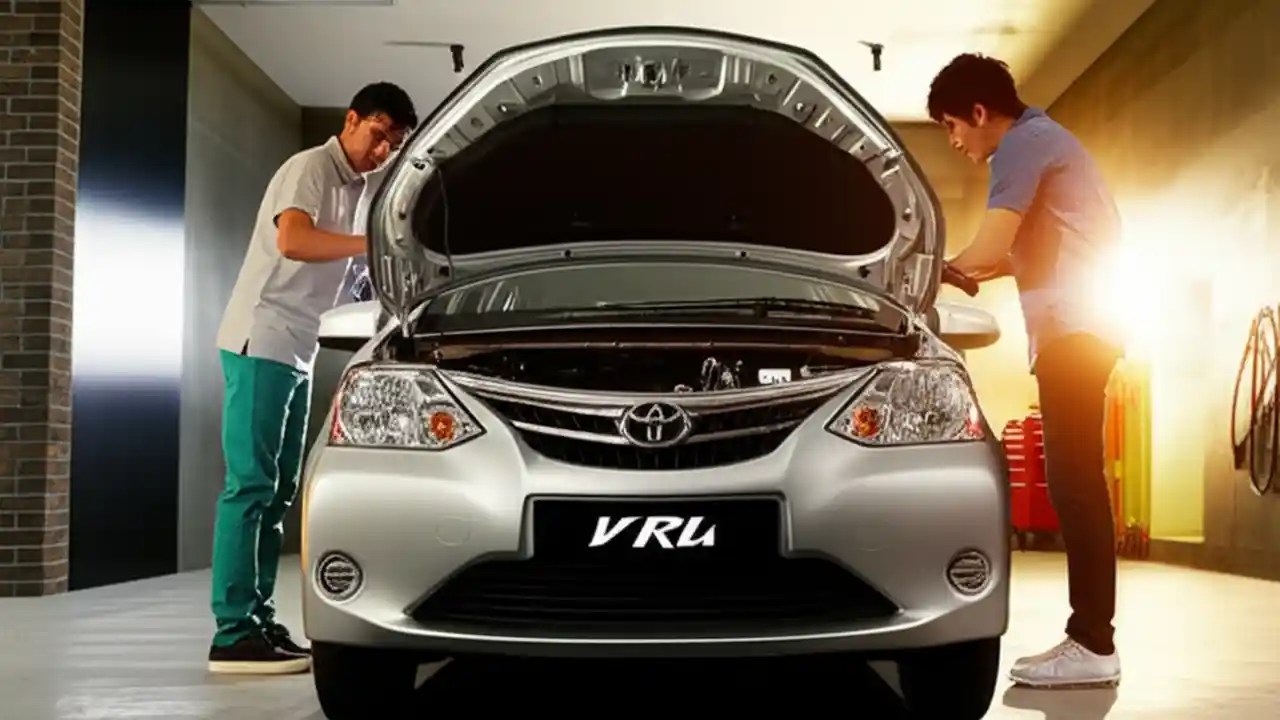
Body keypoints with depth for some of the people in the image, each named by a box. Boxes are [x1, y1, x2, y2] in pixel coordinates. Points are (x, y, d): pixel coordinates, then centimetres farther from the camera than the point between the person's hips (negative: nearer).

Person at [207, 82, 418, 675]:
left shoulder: (356, 188, 19)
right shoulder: (310, 168, -9)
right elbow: (292, 241, -28)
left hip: (298, 352, 10)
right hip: (260, 344, -10)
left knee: (278, 489, 9)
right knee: (251, 486, -12)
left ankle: (259, 620, 14)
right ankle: (233, 635, -11)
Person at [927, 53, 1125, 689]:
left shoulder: (1022, 145, -9)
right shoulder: (1042, 138, 24)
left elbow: (990, 247, -17)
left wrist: (947, 268, 1)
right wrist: (970, 273, 19)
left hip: (1073, 330, -11)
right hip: (1082, 327, 11)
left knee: (1075, 480, -12)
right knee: (1076, 480, 10)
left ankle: (1093, 644, -11)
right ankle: (1091, 637, 13)